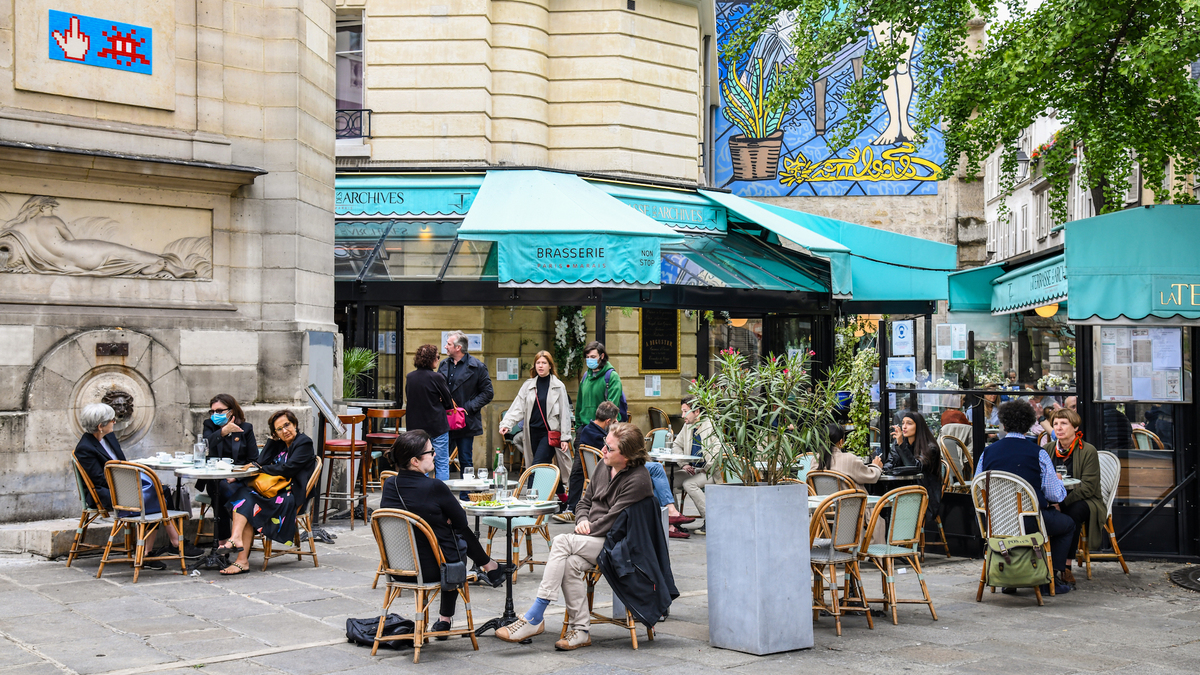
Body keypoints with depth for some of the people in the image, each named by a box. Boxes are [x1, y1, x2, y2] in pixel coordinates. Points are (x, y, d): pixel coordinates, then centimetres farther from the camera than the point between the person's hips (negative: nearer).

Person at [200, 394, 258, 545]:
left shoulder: (246, 428, 11)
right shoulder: (210, 425, 14)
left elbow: (253, 460, 6)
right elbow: (206, 445, -11)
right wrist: (223, 431, -28)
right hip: (215, 479, 0)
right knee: (221, 488, -33)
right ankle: (222, 541, -30)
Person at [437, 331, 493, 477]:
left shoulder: (477, 366, -6)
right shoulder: (443, 365, 10)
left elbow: (487, 393, -4)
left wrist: (468, 408, -13)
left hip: (466, 423, -4)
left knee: (466, 462, 4)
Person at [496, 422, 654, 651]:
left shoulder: (638, 480, -13)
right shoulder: (604, 467, 12)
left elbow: (613, 521, -17)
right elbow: (585, 501, 20)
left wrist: (586, 532, -13)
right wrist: (582, 521, 0)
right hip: (592, 540, 7)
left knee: (561, 542, -27)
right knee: (570, 563, -27)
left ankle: (534, 619, -25)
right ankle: (581, 630, -18)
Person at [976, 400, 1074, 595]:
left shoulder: (987, 452, 1)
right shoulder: (1038, 453, -8)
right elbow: (1055, 496, -7)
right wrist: (1058, 481, 16)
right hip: (1030, 522, -4)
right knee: (1068, 524, 26)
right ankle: (1052, 577, 21)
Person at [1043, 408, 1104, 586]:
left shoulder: (1088, 451, -7)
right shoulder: (1048, 449, 7)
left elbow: (1088, 487, -15)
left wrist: (1062, 501, -27)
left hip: (1084, 502, -3)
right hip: (1055, 502, 3)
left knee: (1073, 511, -37)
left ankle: (1066, 566, -29)